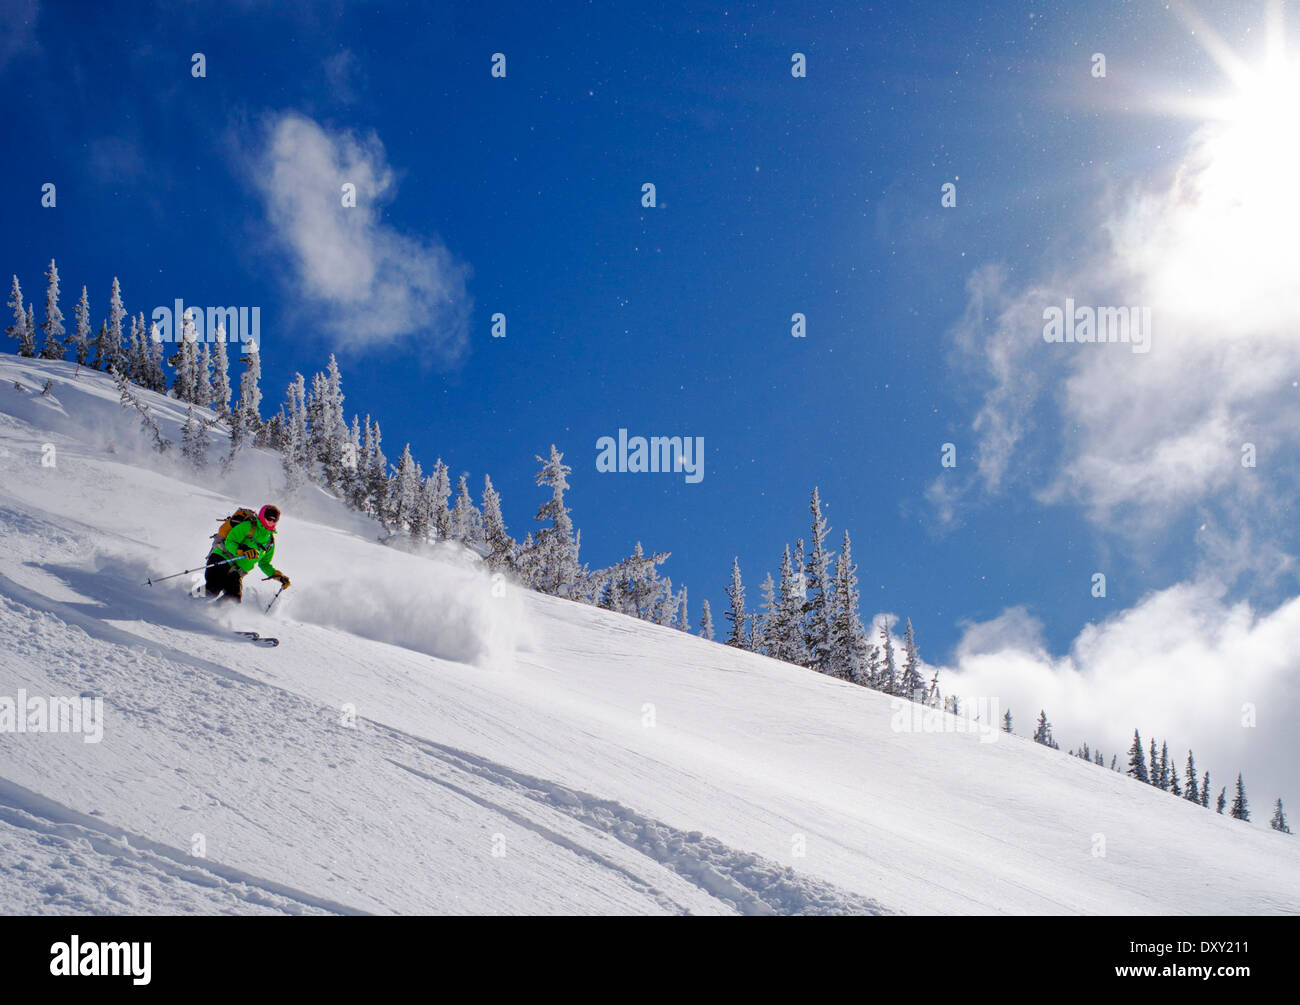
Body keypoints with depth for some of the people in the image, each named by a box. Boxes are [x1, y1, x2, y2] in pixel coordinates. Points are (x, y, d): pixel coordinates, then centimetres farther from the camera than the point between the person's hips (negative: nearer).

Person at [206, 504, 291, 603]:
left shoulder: (270, 541, 16)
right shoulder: (248, 526, -5)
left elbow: (264, 564, 26)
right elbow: (229, 542, -13)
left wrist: (279, 576, 15)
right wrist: (243, 551, -31)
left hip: (236, 573, 6)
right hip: (221, 559, -6)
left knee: (235, 599, -18)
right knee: (213, 591, -27)